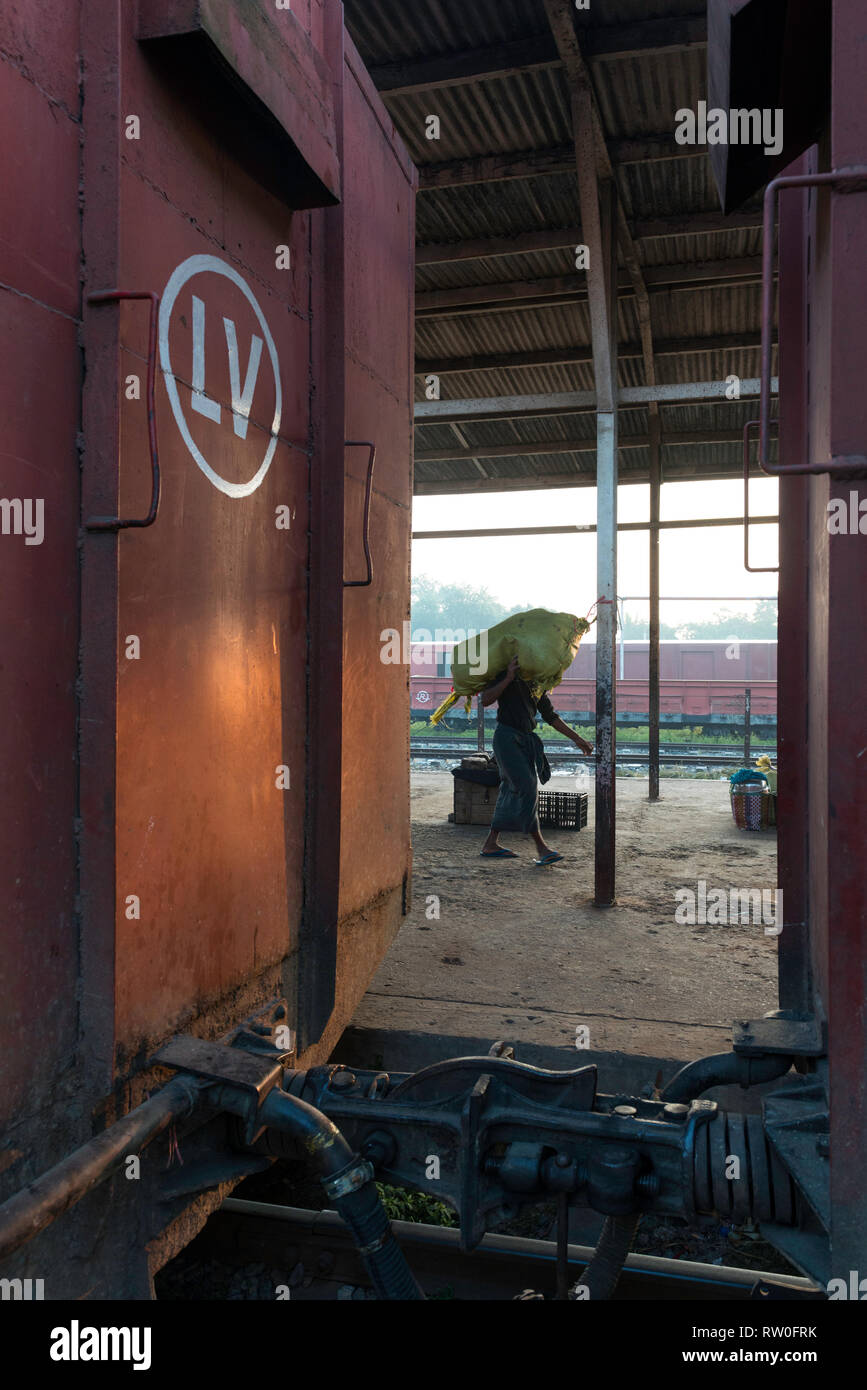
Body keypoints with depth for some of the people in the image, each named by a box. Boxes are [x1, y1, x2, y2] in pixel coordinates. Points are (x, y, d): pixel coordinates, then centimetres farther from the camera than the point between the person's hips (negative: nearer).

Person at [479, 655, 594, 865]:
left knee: (512, 793, 7)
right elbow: (485, 700, -14)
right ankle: (541, 847, -13)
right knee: (526, 790, -14)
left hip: (526, 740, 8)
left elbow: (551, 717, 21)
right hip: (506, 737, -8)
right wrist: (508, 679, -23)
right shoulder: (505, 675, -3)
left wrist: (577, 738, 17)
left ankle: (491, 844, 15)